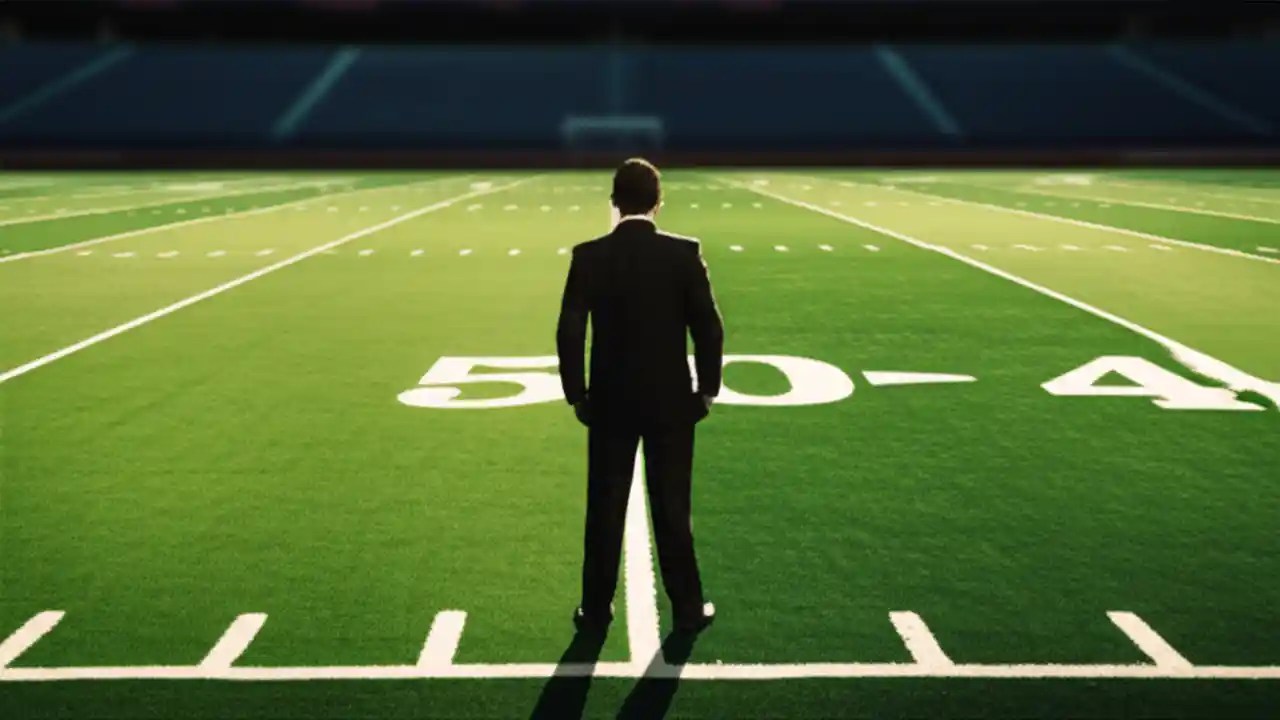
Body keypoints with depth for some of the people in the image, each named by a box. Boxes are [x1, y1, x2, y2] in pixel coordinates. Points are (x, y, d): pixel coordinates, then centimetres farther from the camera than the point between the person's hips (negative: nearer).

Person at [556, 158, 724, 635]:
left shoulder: (589, 256, -7)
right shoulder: (684, 253, -8)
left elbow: (569, 332, -8)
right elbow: (709, 327, -8)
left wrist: (576, 395, 4)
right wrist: (707, 389, 4)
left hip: (610, 401, 0)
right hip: (671, 401, 0)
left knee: (605, 509, 11)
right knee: (672, 507, 10)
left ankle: (597, 610, 21)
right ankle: (688, 608, 20)